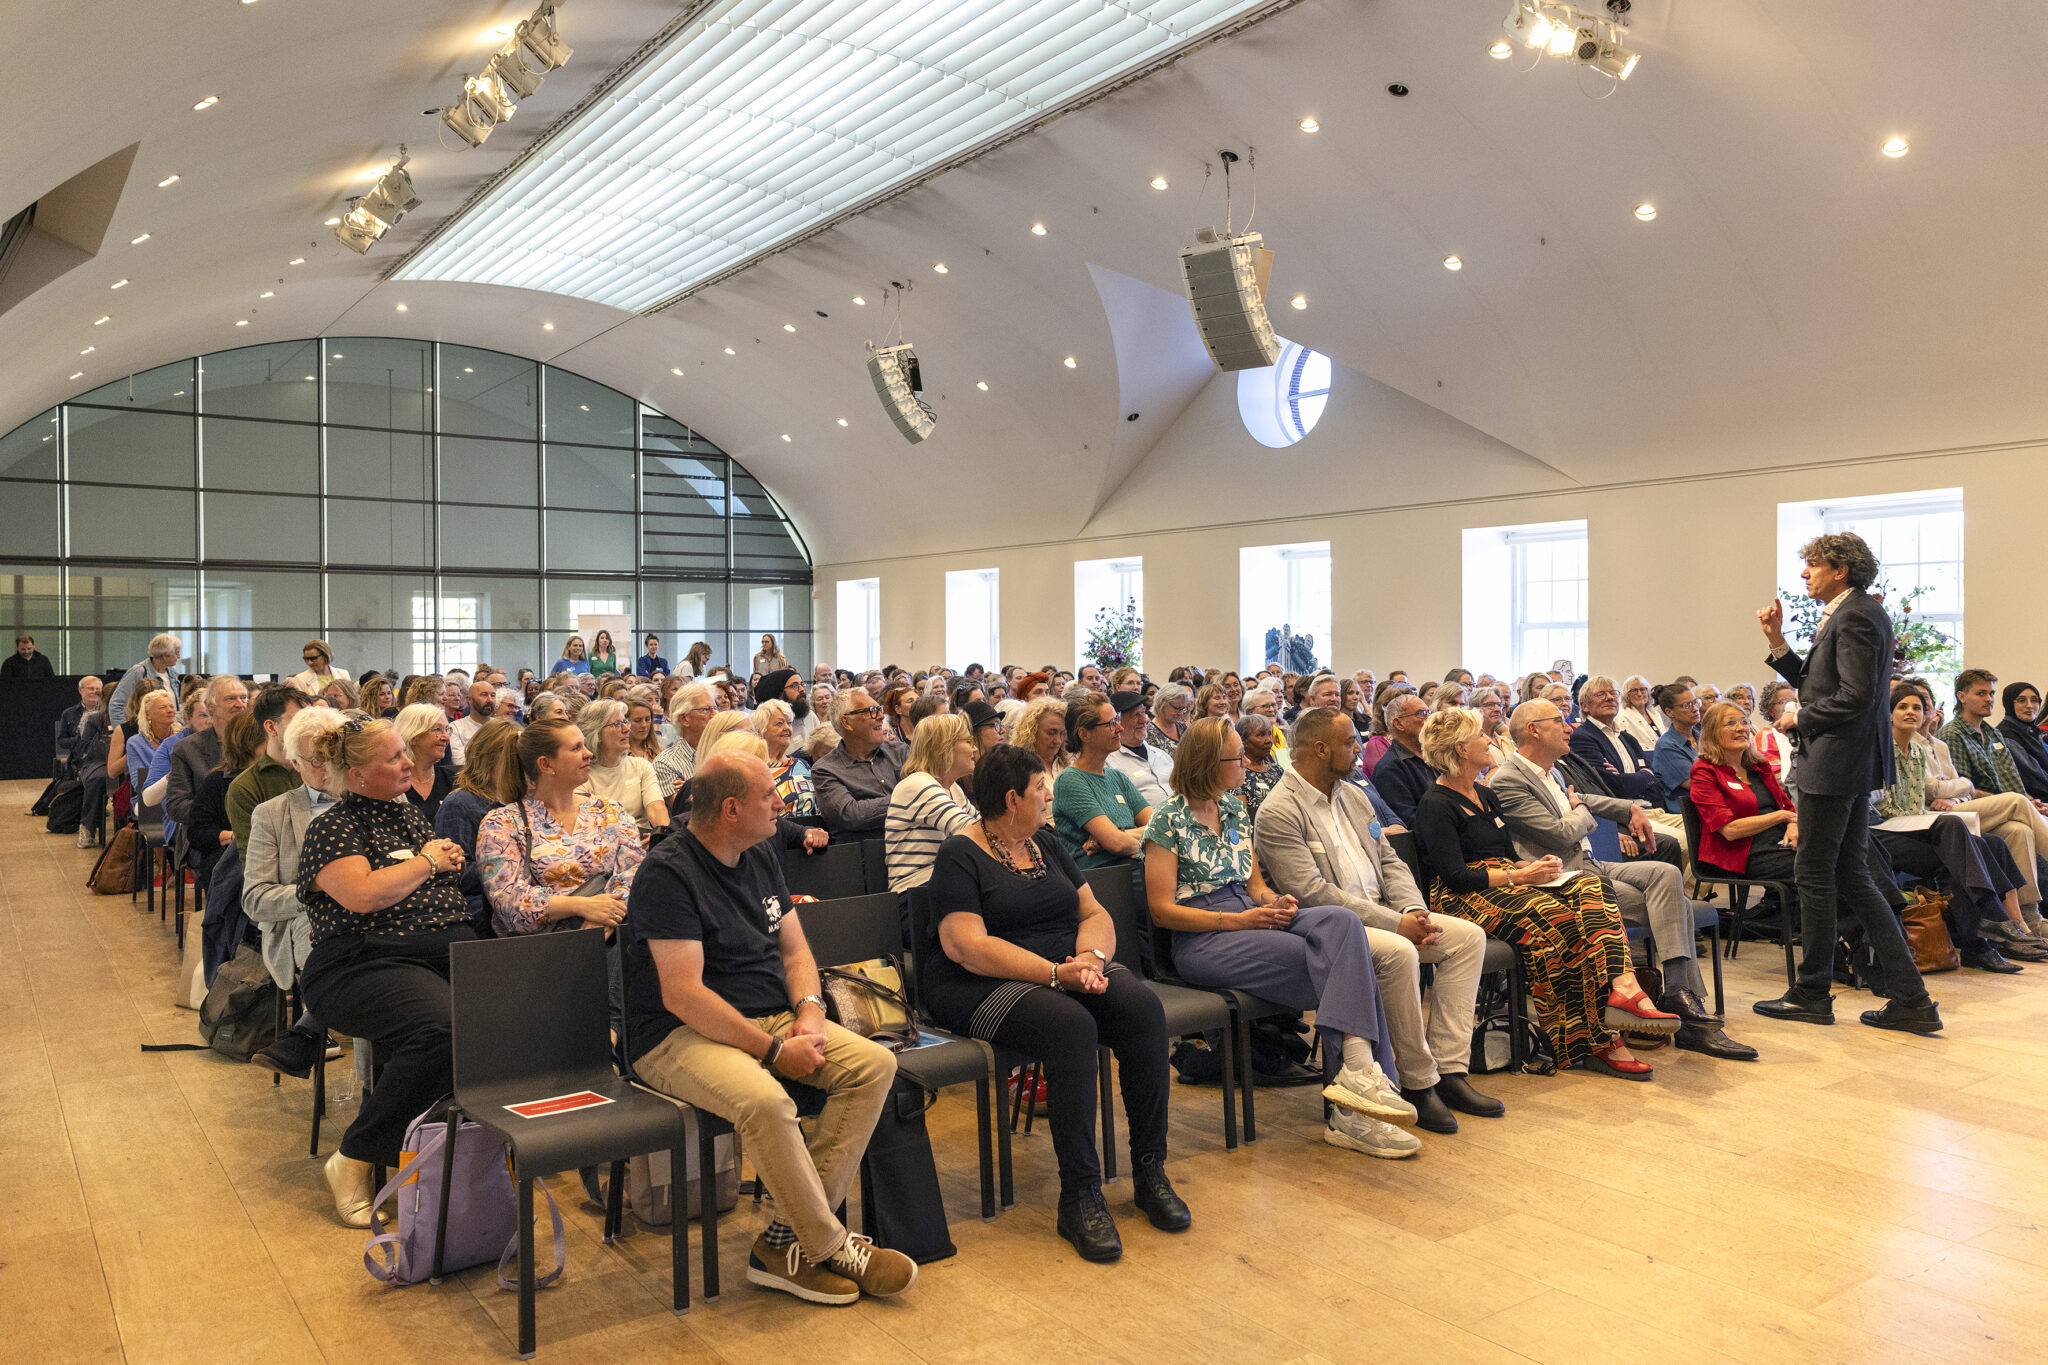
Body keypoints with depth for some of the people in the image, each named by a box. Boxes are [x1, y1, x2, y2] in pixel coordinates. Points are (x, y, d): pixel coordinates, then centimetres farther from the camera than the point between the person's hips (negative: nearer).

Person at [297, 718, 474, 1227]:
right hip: (368, 962, -6)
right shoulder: (332, 827, 2)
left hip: (452, 951, 6)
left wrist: (452, 860, 13)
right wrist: (426, 862, -2)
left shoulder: (410, 812, 23)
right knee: (440, 1027, -36)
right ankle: (354, 1162, -16)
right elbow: (363, 896, -15)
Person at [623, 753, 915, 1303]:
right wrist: (773, 1049, -22)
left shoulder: (762, 858, 11)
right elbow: (682, 995, -22)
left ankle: (787, 1241, -12)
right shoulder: (667, 873, -15)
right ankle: (830, 1247, -13)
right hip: (679, 1036, -8)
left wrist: (809, 1009, -6)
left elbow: (795, 950, 16)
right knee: (765, 1100, -36)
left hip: (770, 1019, 8)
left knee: (875, 1063, -12)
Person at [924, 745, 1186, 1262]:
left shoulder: (1047, 844, 16)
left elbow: (1095, 914, 13)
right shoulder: (960, 856, -6)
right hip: (983, 987, -6)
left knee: (1143, 1007, -22)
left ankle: (1150, 1172, -12)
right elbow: (967, 947, -17)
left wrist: (1091, 958, -11)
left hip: (1068, 970, 6)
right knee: (1071, 1026, -34)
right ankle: (1079, 1198, -25)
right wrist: (1056, 974, -25)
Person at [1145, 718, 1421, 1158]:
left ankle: (1359, 1068, -31)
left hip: (1251, 919, 7)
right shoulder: (1169, 820, -5)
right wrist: (1239, 920, -16)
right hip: (1203, 940, -7)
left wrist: (1274, 902, -4)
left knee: (1340, 921, -24)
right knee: (1340, 966, -22)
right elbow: (1162, 910, -9)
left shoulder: (1234, 808, 17)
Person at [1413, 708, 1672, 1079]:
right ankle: (1593, 1042, -26)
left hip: (1506, 882, 9)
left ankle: (1622, 986, -41)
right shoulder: (1435, 805, -6)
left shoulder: (1486, 796, 22)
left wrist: (1536, 866, 2)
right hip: (1466, 896, -8)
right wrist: (1520, 875, -15)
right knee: (1554, 917, -32)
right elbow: (1454, 876, -15)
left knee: (1589, 886, -18)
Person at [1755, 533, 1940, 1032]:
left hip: (1835, 763, -10)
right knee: (1852, 880, 12)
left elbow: (1854, 697, -22)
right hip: (1853, 766, 10)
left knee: (1814, 876, 0)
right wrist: (1776, 641, 13)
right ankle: (1910, 1000, 13)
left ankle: (1812, 994, 12)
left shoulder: (1855, 617, -15)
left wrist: (1799, 719, -9)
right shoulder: (1856, 614, 17)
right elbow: (1816, 683, 19)